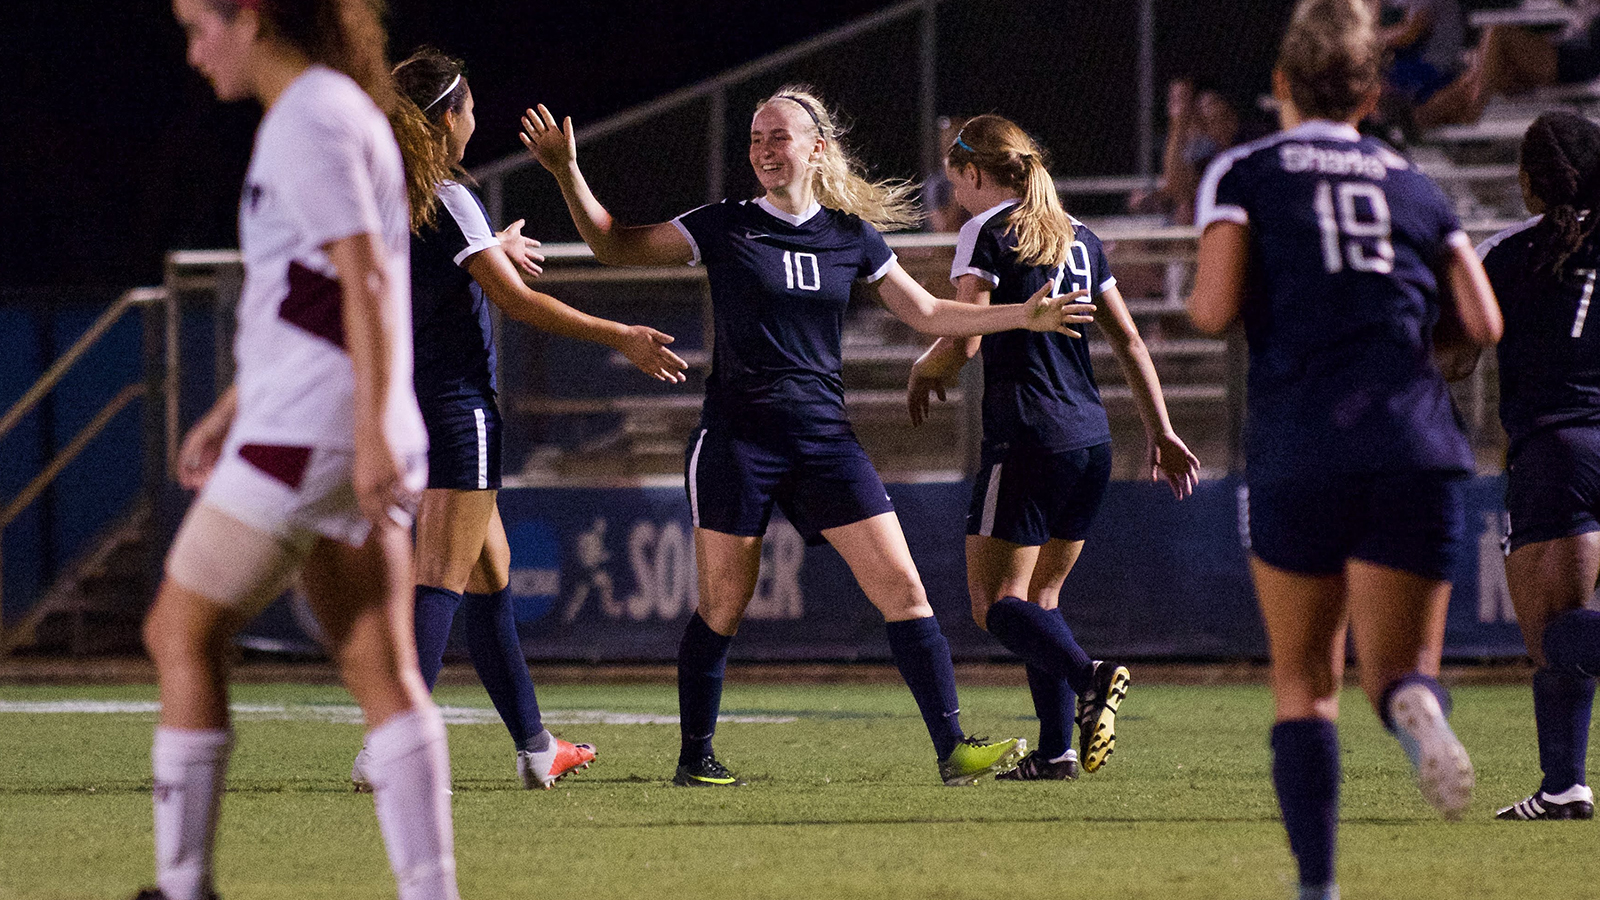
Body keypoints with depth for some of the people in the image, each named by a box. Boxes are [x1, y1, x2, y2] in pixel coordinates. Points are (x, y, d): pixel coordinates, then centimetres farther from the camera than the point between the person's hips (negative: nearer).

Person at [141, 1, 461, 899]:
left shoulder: (308, 124, -11)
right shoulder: (340, 110, 19)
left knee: (182, 634, -1)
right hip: (351, 443, 10)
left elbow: (365, 280, -20)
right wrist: (232, 409, 30)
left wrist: (373, 432, -26)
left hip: (306, 433, -10)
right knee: (381, 671, 3)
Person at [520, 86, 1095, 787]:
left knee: (902, 587, -7)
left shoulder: (852, 238, 9)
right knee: (724, 604, -3)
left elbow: (928, 313, 19)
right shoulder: (722, 228, 2)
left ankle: (953, 749, -8)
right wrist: (568, 174, -6)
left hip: (824, 438, 2)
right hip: (737, 436, -2)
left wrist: (1024, 316, 10)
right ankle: (694, 756, 13)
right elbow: (614, 246, 7)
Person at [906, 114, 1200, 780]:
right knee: (1039, 597, 14)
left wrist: (922, 372, 8)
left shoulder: (987, 232, -5)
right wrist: (1161, 433, 21)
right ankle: (1056, 750, 5)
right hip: (1092, 438, 7)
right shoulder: (1079, 238, 16)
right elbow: (1129, 340, 18)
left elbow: (963, 339, -13)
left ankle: (1088, 677, -30)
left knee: (996, 604, -5)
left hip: (1027, 438, -7)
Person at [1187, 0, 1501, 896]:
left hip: (1298, 452, -1)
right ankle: (1416, 699, -29)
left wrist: (1204, 300, 17)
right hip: (1419, 449, 1)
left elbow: (1215, 309, -5)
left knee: (1303, 681, 12)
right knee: (1396, 668, 9)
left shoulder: (1245, 173, 7)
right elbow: (1482, 325, 7)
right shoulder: (1415, 186, 16)